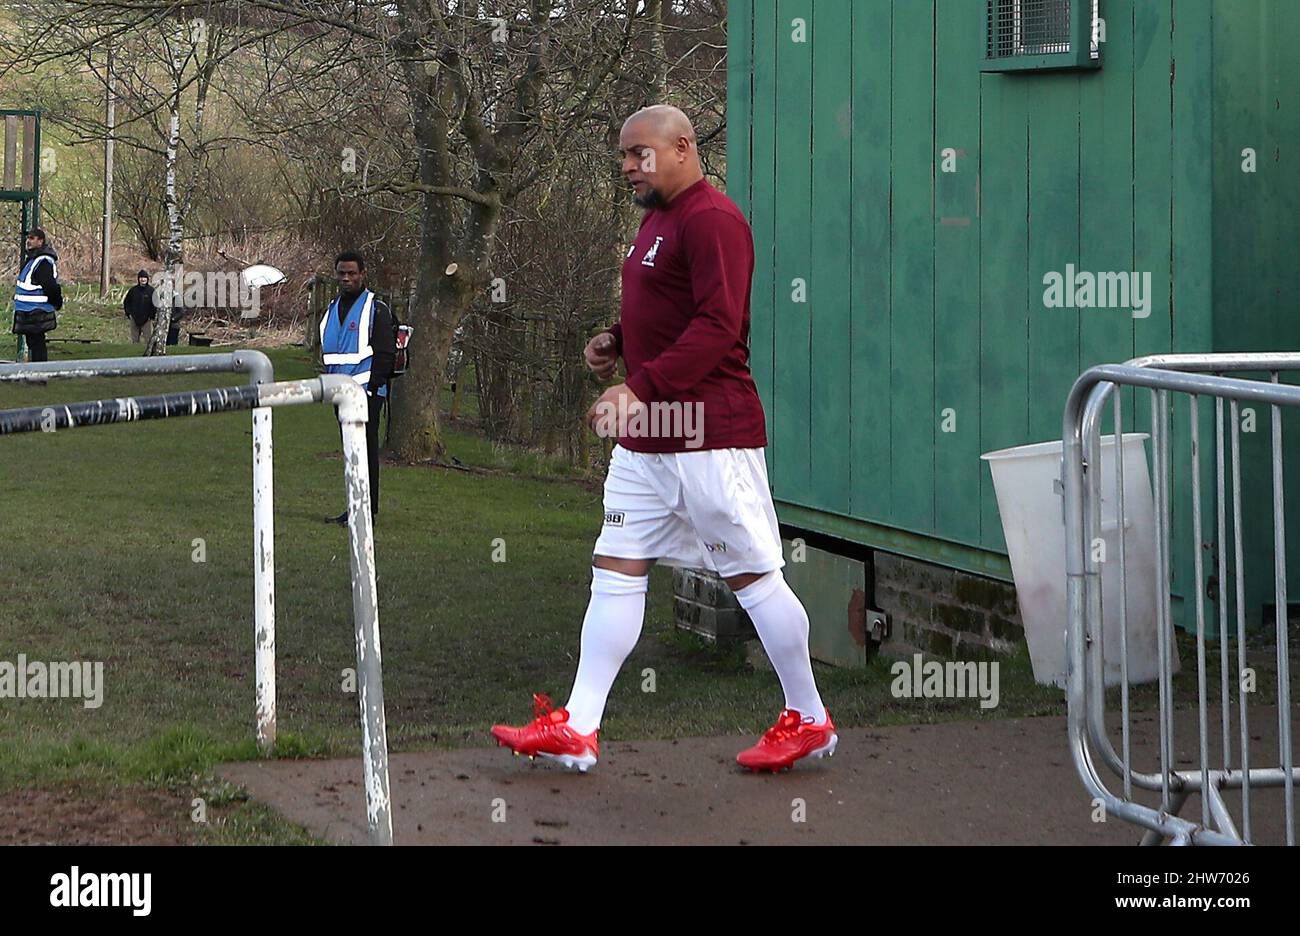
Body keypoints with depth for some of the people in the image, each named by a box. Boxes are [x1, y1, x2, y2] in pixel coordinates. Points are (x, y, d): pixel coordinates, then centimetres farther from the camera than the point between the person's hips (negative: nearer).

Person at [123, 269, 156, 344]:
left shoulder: (151, 290, -3)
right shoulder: (133, 290, 3)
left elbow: (155, 304, 1)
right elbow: (126, 302, 12)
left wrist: (152, 317, -5)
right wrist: (128, 314, 3)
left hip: (147, 320, -3)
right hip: (134, 320, 3)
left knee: (148, 340, -5)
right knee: (135, 340, 8)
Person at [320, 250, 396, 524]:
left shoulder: (376, 309, -5)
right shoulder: (333, 308, 17)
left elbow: (385, 354, -10)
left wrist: (372, 387, -15)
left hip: (367, 391, -7)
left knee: (365, 449, -8)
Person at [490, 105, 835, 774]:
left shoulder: (711, 219, -15)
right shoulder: (657, 220, 18)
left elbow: (716, 325, -24)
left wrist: (641, 387, -28)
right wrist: (616, 341, 12)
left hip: (711, 438, -10)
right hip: (648, 438, 10)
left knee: (752, 575, -1)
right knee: (616, 567, 5)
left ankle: (809, 720, 12)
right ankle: (576, 728, 4)